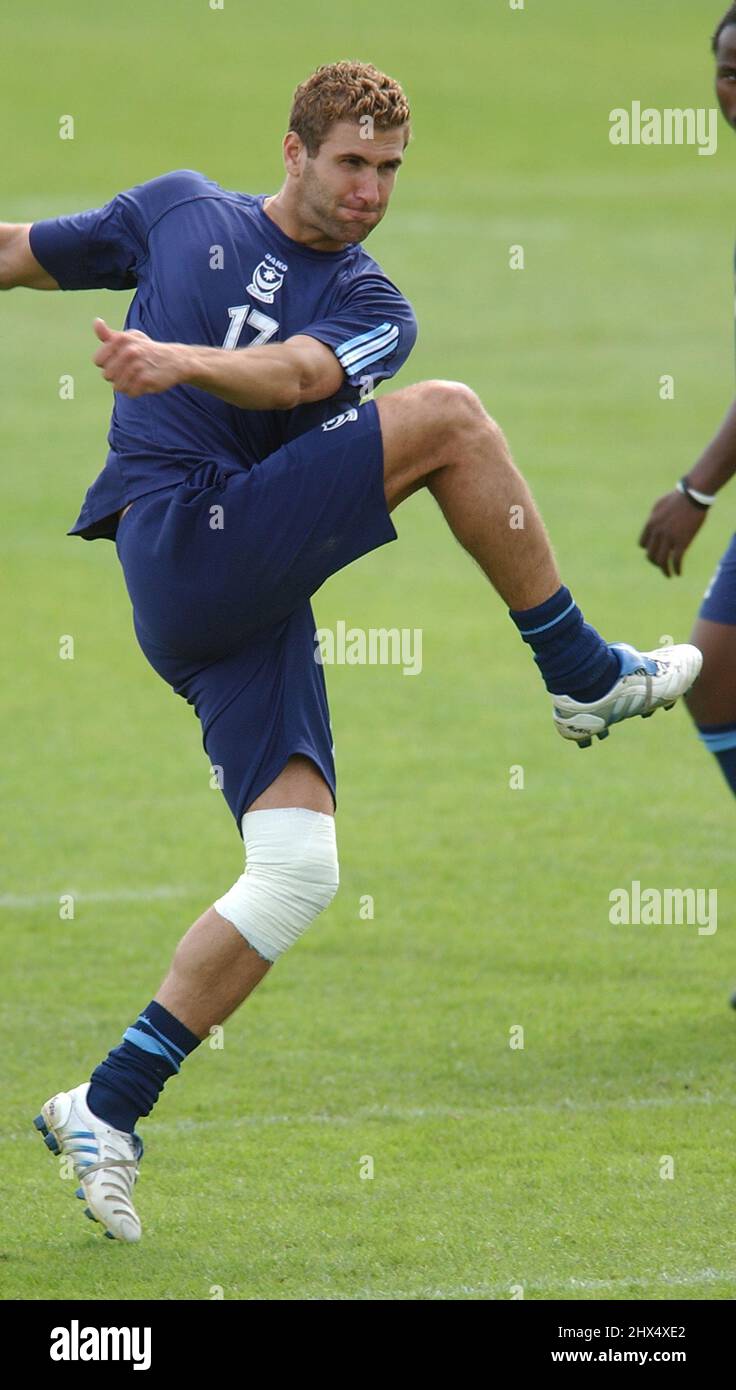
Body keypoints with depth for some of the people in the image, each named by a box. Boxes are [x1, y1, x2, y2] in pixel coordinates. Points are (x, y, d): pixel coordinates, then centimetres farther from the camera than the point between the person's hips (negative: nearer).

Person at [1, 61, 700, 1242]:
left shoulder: (371, 309, 13)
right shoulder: (181, 212, 10)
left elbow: (295, 372, -11)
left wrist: (181, 362, -31)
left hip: (256, 601, 5)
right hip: (184, 536, -5)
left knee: (298, 874, -5)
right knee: (447, 418, -14)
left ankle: (108, 1111, 2)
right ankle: (586, 678, -5)